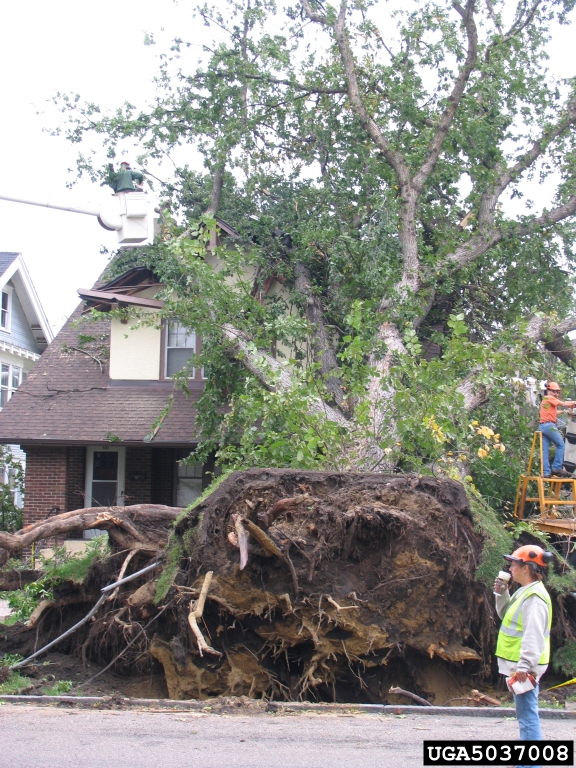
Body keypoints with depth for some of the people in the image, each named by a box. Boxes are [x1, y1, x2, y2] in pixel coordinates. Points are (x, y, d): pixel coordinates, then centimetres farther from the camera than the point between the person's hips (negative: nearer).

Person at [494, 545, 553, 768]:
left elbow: (534, 635, -24)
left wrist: (524, 665, -28)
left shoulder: (534, 596, -18)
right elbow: (508, 617, 25)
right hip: (518, 665, 11)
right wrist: (502, 594, 13)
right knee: (526, 715, 15)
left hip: (525, 667, -11)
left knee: (527, 716, -9)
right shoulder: (524, 592, 14)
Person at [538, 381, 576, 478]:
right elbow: (564, 403, -8)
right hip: (549, 425, -9)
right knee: (561, 445, -3)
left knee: (544, 451, 2)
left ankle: (546, 472, -3)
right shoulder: (550, 398, -1)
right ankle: (557, 467, -12)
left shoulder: (544, 400, 26)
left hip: (542, 426, 9)